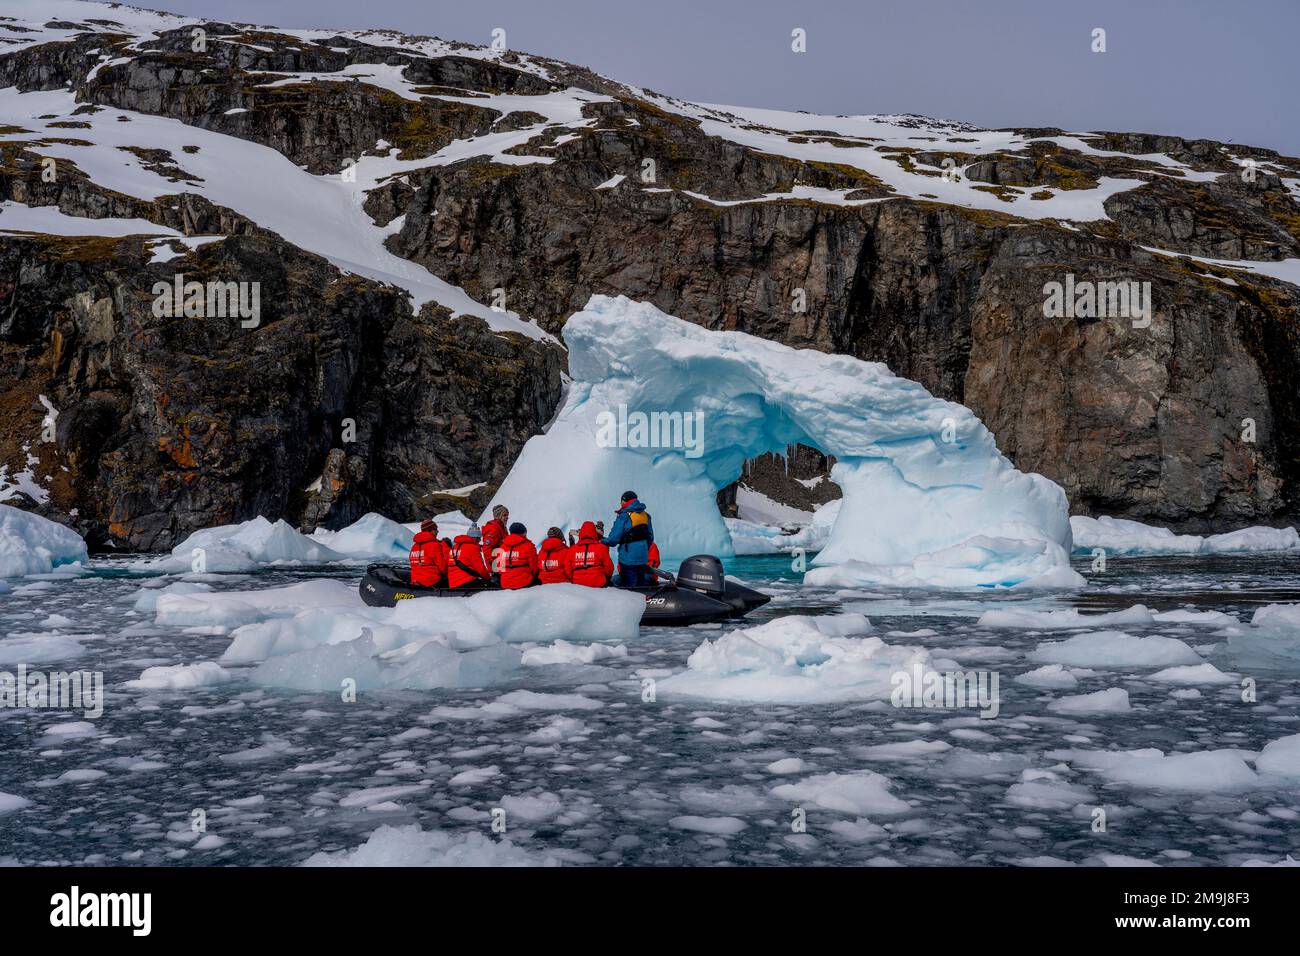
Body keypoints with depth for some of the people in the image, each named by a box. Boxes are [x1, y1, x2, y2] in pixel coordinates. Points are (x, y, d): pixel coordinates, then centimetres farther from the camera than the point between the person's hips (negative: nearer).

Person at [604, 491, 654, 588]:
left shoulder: (624, 516, -13)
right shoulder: (646, 515, 10)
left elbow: (614, 538, -15)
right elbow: (650, 537, 16)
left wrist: (604, 542, 2)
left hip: (628, 557, -7)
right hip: (643, 558, 7)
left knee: (629, 585, -3)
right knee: (641, 583, 15)